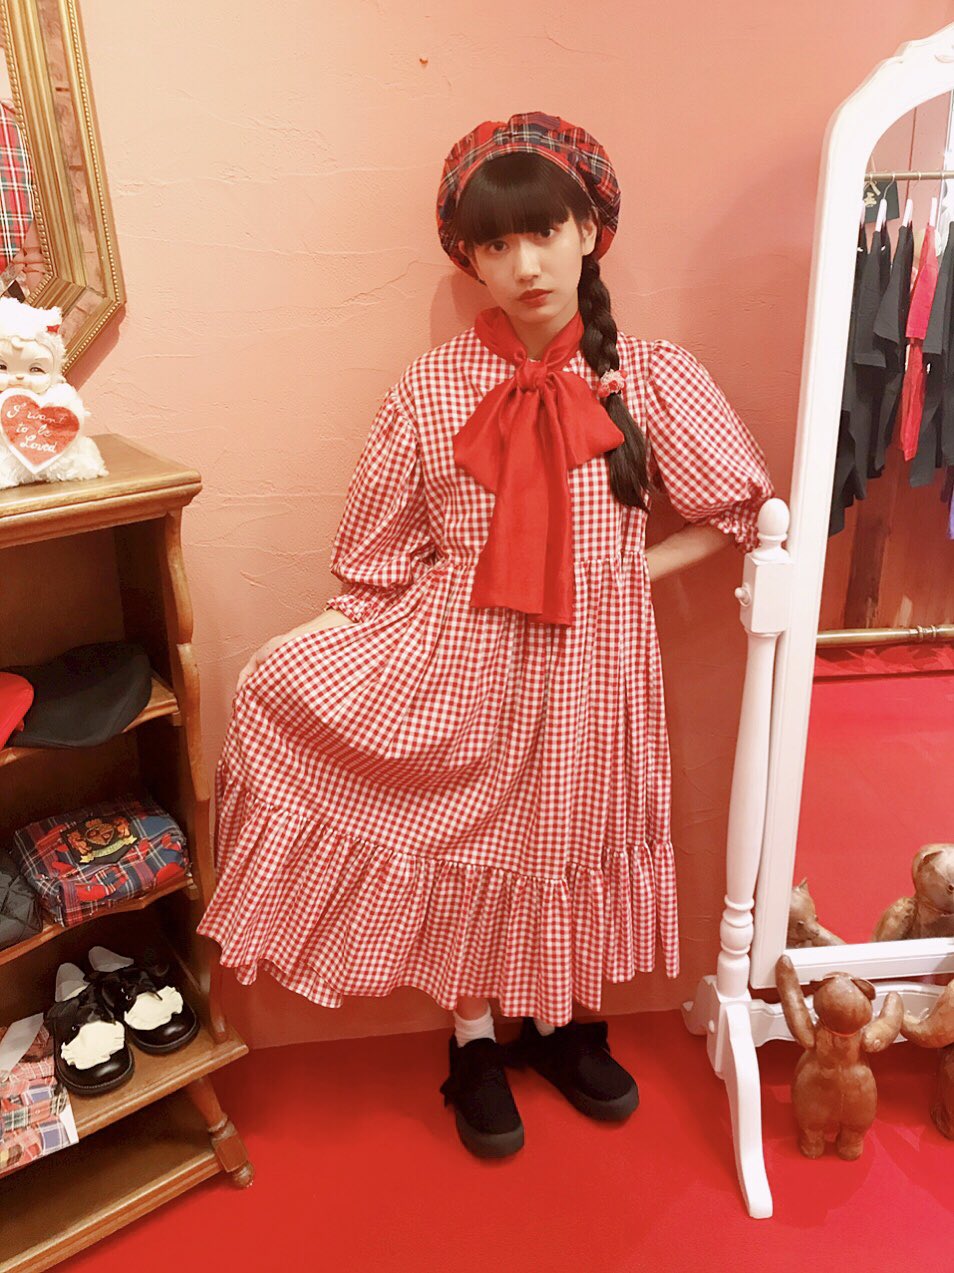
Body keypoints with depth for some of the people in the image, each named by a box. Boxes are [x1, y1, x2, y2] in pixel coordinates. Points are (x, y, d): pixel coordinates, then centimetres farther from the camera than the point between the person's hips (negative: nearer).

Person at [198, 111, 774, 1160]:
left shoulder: (651, 377, -5)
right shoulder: (430, 391, -5)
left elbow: (738, 509, 1)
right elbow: (379, 558, -1)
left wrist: (632, 567, -8)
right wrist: (301, 651, -9)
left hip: (591, 662, 1)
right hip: (460, 664, 0)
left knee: (572, 837, 17)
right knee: (463, 846, 11)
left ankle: (560, 1020, 45)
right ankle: (473, 1042, 38)